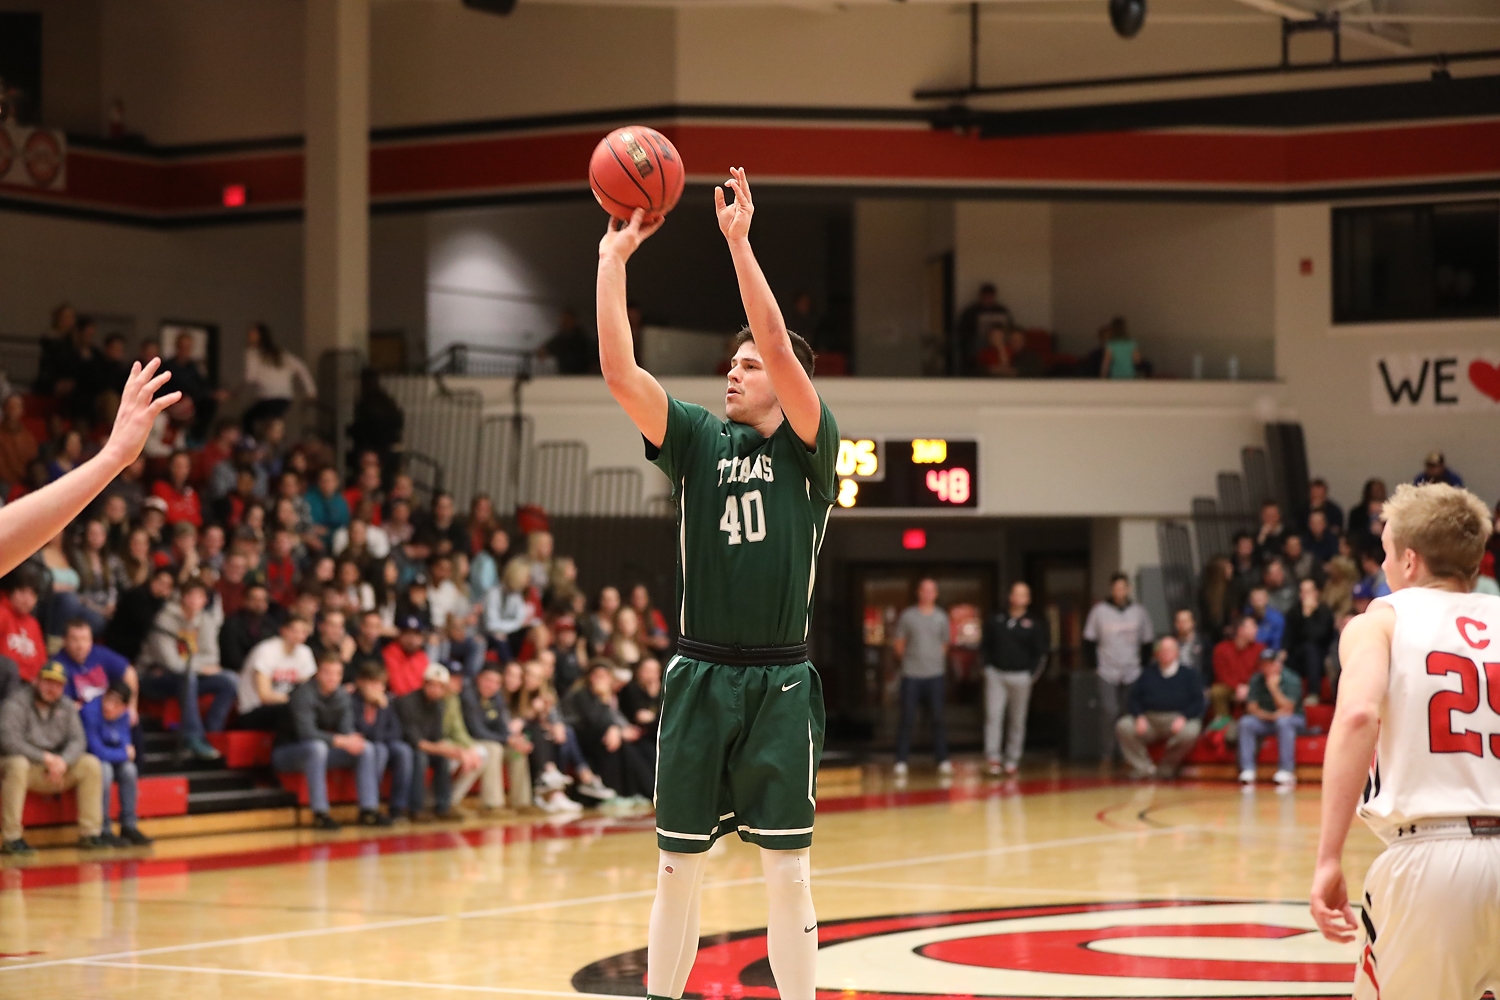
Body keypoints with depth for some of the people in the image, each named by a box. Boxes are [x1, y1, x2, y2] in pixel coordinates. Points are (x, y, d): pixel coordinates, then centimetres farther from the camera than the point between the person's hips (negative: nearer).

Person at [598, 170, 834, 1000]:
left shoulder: (806, 448, 0)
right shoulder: (698, 442, 8)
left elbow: (781, 349, -16)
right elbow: (619, 371, -3)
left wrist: (738, 241, -19)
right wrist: (613, 258, -8)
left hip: (780, 682, -3)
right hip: (699, 676, 3)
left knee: (787, 872, 1)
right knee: (676, 869, 7)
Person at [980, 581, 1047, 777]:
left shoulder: (1034, 625, 3)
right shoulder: (995, 621, 9)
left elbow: (1041, 653, 2)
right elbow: (985, 645, 13)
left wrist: (1031, 675, -4)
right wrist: (988, 667, 2)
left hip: (1020, 677, -1)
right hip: (995, 674, 1)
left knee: (1017, 721, 3)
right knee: (992, 716, -10)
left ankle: (1012, 761, 10)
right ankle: (992, 757, -12)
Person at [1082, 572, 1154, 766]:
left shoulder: (1139, 612, 8)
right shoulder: (1099, 611, 2)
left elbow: (1148, 641, 15)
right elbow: (1089, 639, 6)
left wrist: (1143, 664, 6)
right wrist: (1096, 664, -2)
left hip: (1132, 672, 2)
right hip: (1107, 672, -2)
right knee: (1109, 711, -11)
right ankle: (1106, 755, -6)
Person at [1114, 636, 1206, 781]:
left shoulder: (1189, 675, 13)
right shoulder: (1148, 674, 20)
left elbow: (1197, 702, 2)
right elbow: (1133, 699, 12)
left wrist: (1183, 718, -18)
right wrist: (1139, 717, -9)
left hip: (1177, 719, -2)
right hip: (1149, 719, 2)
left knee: (1189, 732, -37)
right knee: (1123, 727, -25)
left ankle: (1166, 768, -14)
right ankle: (1143, 768, -21)